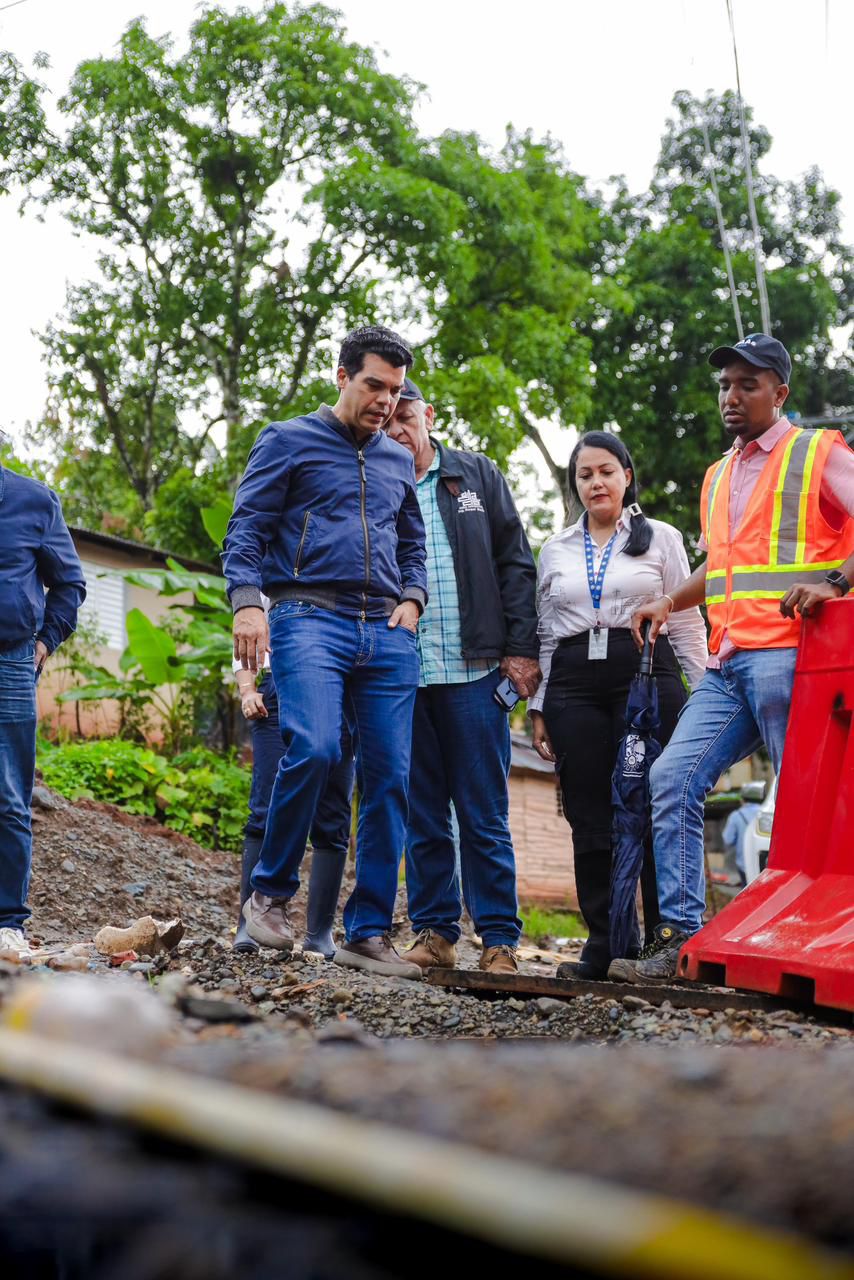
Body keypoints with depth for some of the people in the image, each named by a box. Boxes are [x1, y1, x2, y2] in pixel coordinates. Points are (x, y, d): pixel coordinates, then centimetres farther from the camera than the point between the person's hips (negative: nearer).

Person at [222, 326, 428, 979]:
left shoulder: (399, 460, 23)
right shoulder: (289, 442, 8)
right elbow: (246, 528, 2)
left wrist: (412, 598, 10)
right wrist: (247, 601, -13)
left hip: (387, 633, 5)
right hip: (309, 618, -5)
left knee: (389, 778, -2)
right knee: (314, 748, -26)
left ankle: (369, 932, 5)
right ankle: (271, 891, -5)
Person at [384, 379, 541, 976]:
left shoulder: (478, 476, 10)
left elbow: (515, 565, 8)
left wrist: (521, 650, -1)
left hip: (472, 671, -1)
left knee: (484, 818, 0)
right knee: (423, 818, 6)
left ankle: (500, 939, 4)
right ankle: (435, 931, 14)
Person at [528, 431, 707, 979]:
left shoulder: (661, 538, 9)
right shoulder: (556, 550, 16)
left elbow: (688, 624, 6)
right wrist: (538, 706, 10)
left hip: (647, 675, -3)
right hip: (574, 684, 3)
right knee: (590, 820, 0)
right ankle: (603, 945, 5)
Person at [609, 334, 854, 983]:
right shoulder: (718, 476, 24)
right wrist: (672, 601, 21)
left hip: (787, 655, -7)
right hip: (727, 662, 7)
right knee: (673, 779, -4)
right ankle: (679, 939, -3)